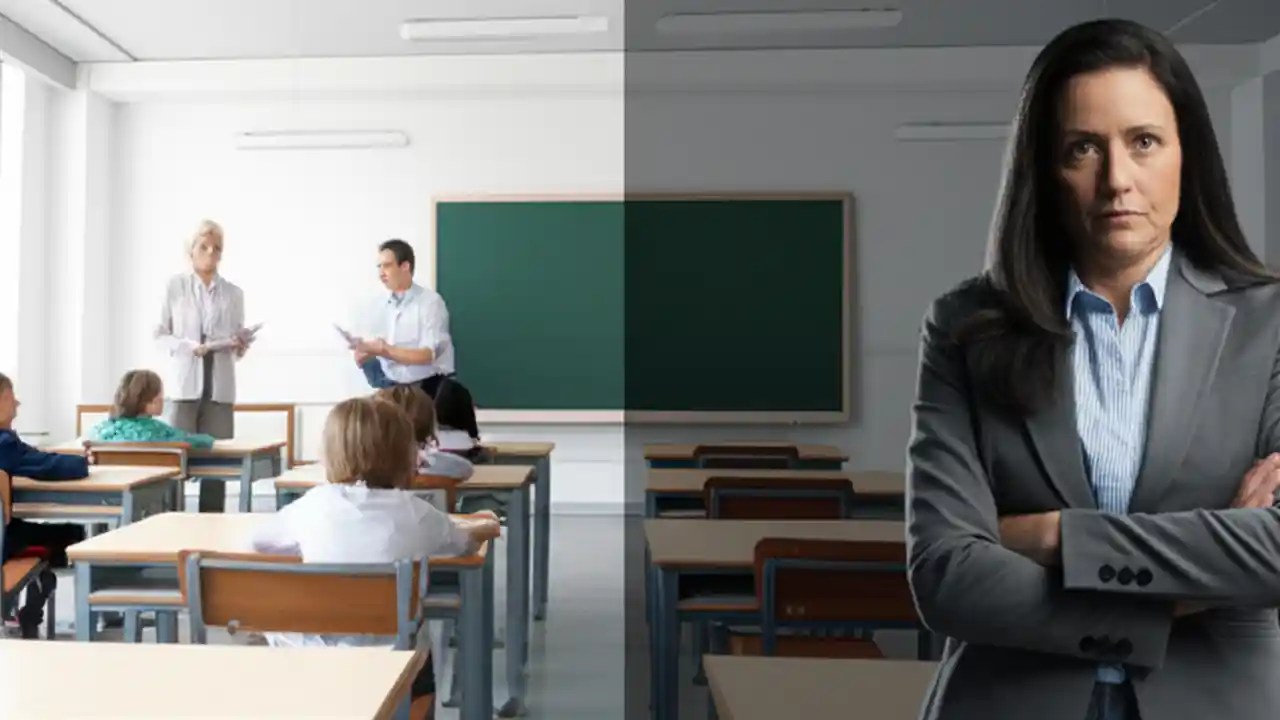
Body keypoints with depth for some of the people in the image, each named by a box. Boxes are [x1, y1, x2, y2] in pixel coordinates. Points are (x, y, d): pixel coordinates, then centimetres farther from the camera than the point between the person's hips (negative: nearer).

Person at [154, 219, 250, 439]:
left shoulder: (234, 293, 11)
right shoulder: (175, 286, 5)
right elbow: (160, 334, 4)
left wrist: (240, 345, -8)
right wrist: (187, 346, -13)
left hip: (221, 387, 2)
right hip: (185, 384, -2)